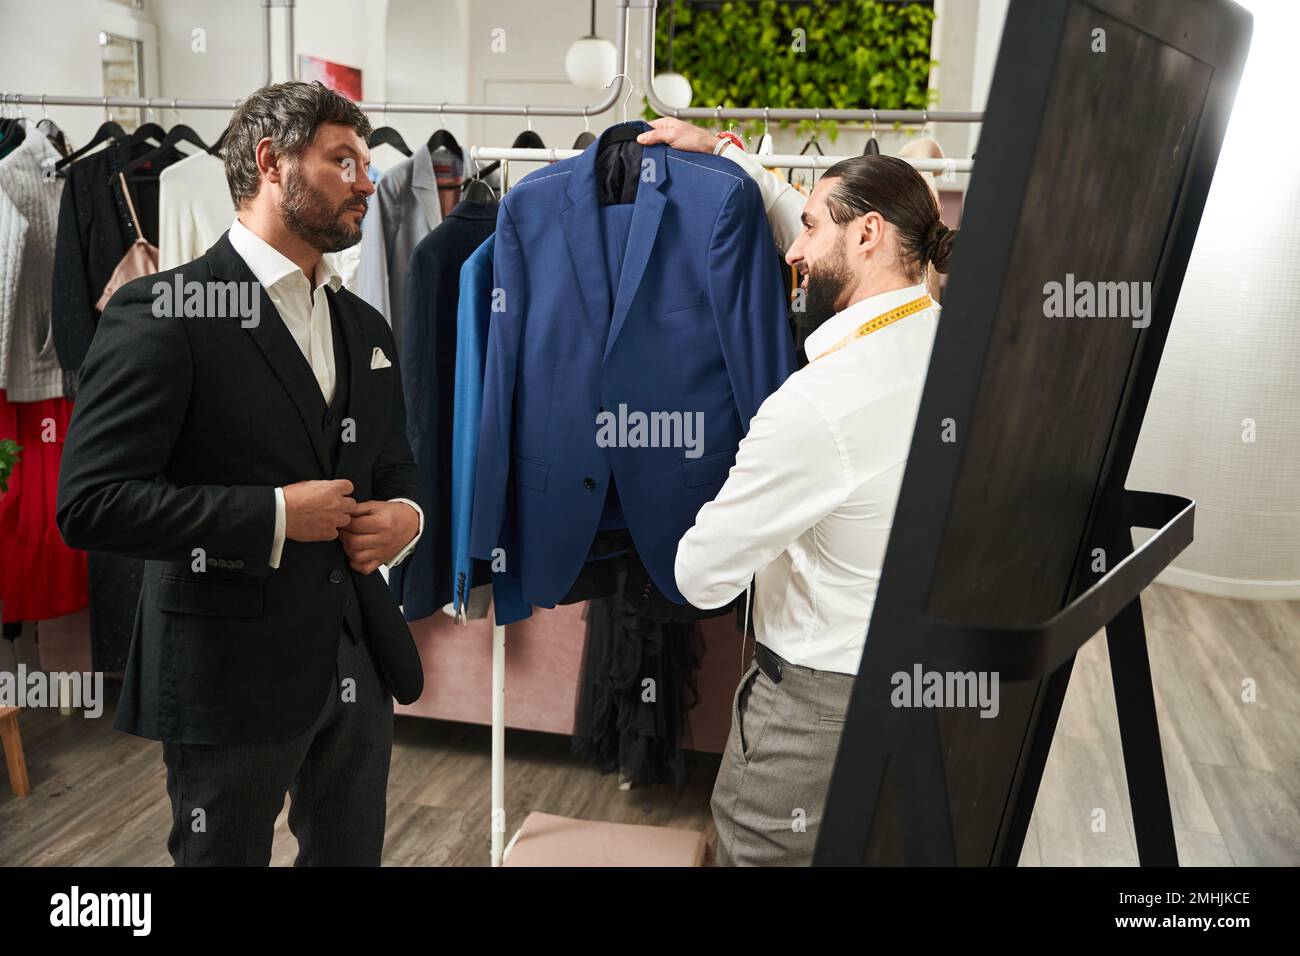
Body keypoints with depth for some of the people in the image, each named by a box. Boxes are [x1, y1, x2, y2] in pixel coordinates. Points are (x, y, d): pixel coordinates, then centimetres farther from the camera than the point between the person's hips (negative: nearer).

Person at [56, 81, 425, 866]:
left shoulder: (365, 327, 11)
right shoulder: (163, 310, -12)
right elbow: (91, 502, -17)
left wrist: (404, 515, -4)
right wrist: (274, 515, -20)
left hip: (359, 661, 7)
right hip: (233, 672, -6)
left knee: (352, 852, 19)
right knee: (227, 854, 14)